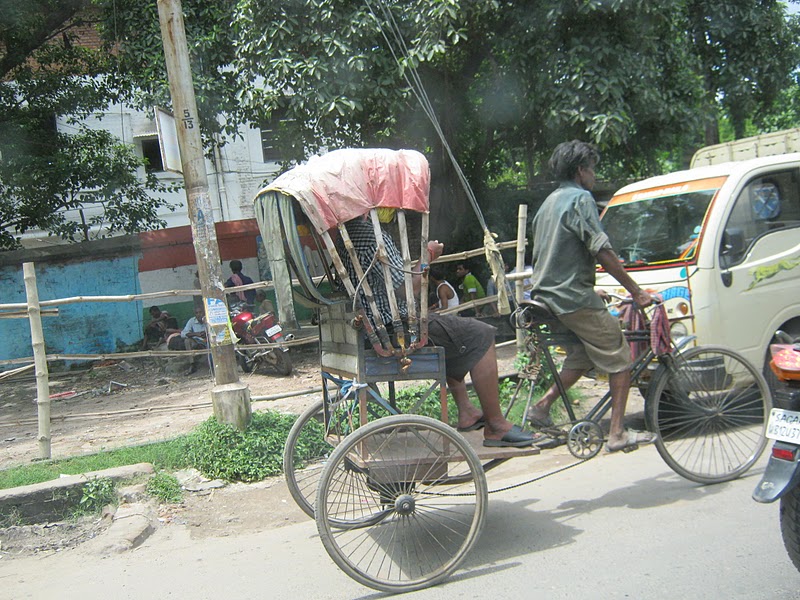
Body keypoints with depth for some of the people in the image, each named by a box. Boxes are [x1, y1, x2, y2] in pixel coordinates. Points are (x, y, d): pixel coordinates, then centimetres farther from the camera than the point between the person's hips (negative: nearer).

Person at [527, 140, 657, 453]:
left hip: (548, 297, 9)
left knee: (583, 356, 20)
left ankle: (542, 406, 10)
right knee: (619, 359, 1)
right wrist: (637, 292, -11)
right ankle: (617, 433, 2)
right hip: (575, 298, -9)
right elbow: (602, 252, -17)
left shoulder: (549, 202, 18)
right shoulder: (580, 198, -11)